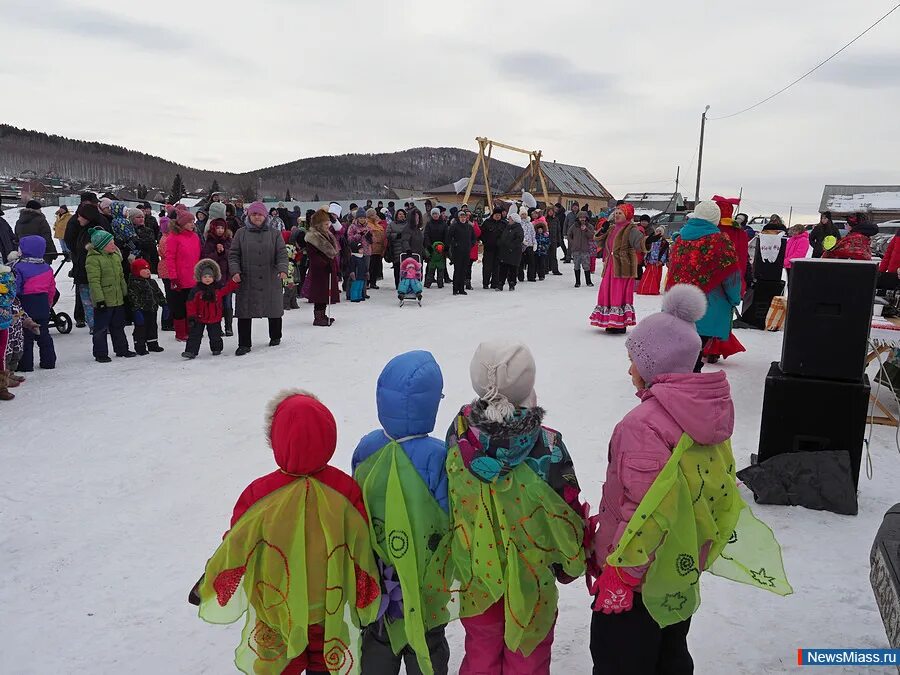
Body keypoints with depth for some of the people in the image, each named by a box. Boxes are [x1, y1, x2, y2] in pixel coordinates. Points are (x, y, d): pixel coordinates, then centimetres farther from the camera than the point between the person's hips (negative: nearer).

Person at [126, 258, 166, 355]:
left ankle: (153, 345, 27)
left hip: (152, 310, 7)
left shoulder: (152, 282, 11)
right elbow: (133, 297, -17)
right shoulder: (133, 283, -12)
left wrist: (164, 304, 13)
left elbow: (159, 294, 18)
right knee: (140, 329, 0)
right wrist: (137, 310, -23)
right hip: (141, 311, -7)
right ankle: (140, 347, 7)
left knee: (153, 328, 15)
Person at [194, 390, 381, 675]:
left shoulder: (259, 496, -25)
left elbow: (235, 551, -12)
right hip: (332, 616, 1)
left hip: (276, 617, -1)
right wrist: (368, 611, 5)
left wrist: (205, 588, 7)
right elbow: (362, 553, -11)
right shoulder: (347, 491, -20)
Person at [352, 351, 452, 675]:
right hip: (424, 583, -4)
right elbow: (448, 523, -18)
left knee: (377, 644, 24)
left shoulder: (366, 447, -12)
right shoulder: (436, 456, -27)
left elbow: (357, 509, 1)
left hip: (375, 575, 4)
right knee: (426, 646, 19)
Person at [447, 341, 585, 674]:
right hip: (531, 575, -3)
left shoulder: (459, 436, -18)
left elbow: (449, 503, -4)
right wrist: (573, 563, 4)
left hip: (476, 570, 3)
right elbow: (565, 514, -16)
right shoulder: (546, 447, -27)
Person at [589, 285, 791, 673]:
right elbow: (720, 486, 10)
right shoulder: (707, 412, -1)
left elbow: (646, 512, -27)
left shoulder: (645, 424, -28)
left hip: (638, 575, -8)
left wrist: (618, 573, -17)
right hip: (684, 570, 8)